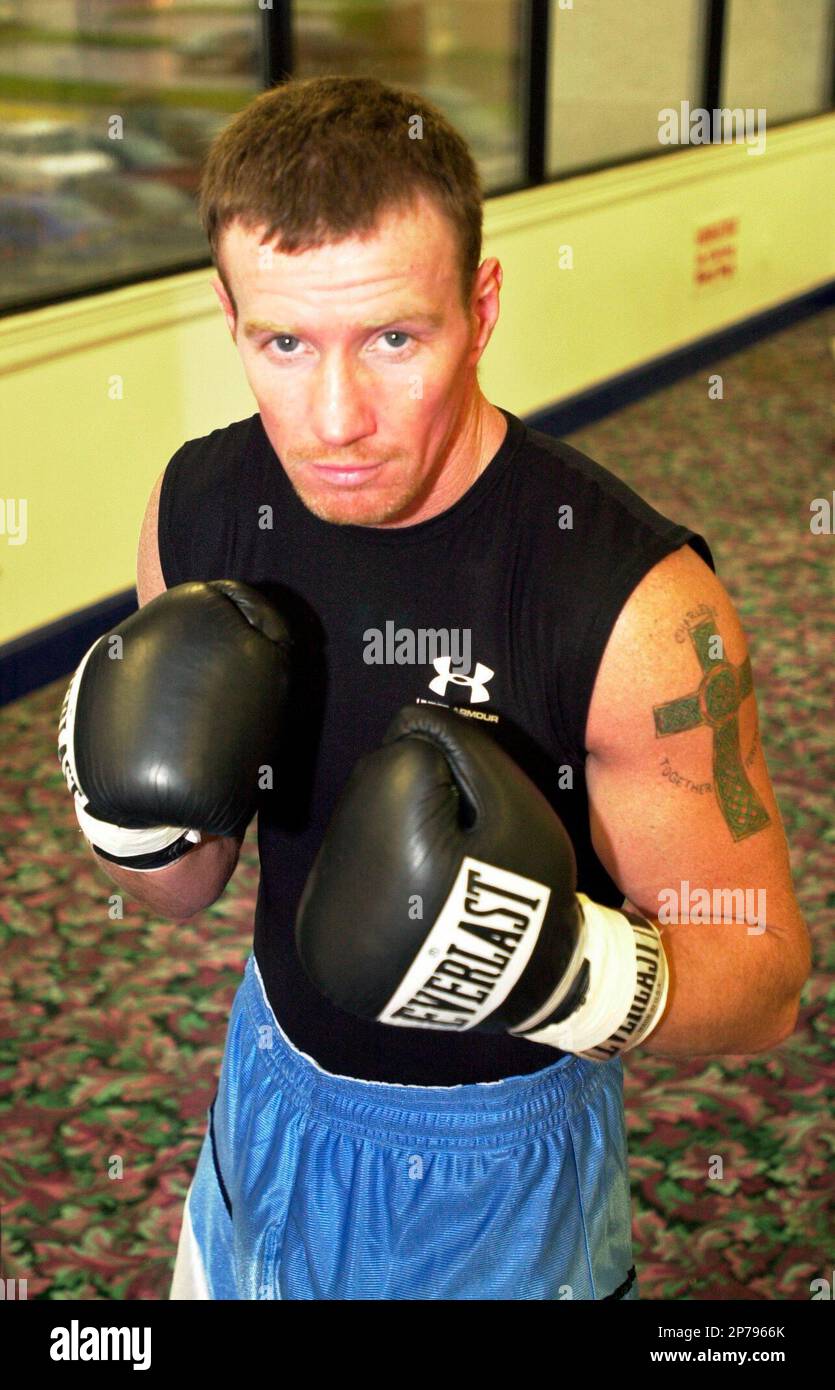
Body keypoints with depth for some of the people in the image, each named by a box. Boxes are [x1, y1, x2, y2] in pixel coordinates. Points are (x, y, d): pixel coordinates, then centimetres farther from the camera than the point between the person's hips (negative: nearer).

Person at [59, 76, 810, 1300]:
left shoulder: (635, 604, -30)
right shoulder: (200, 510, -14)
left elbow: (762, 988, -20)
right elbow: (186, 889, -1)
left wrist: (566, 963, -39)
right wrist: (138, 816, -24)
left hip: (504, 1158, -4)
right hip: (274, 1094, 5)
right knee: (223, 1281, 28)